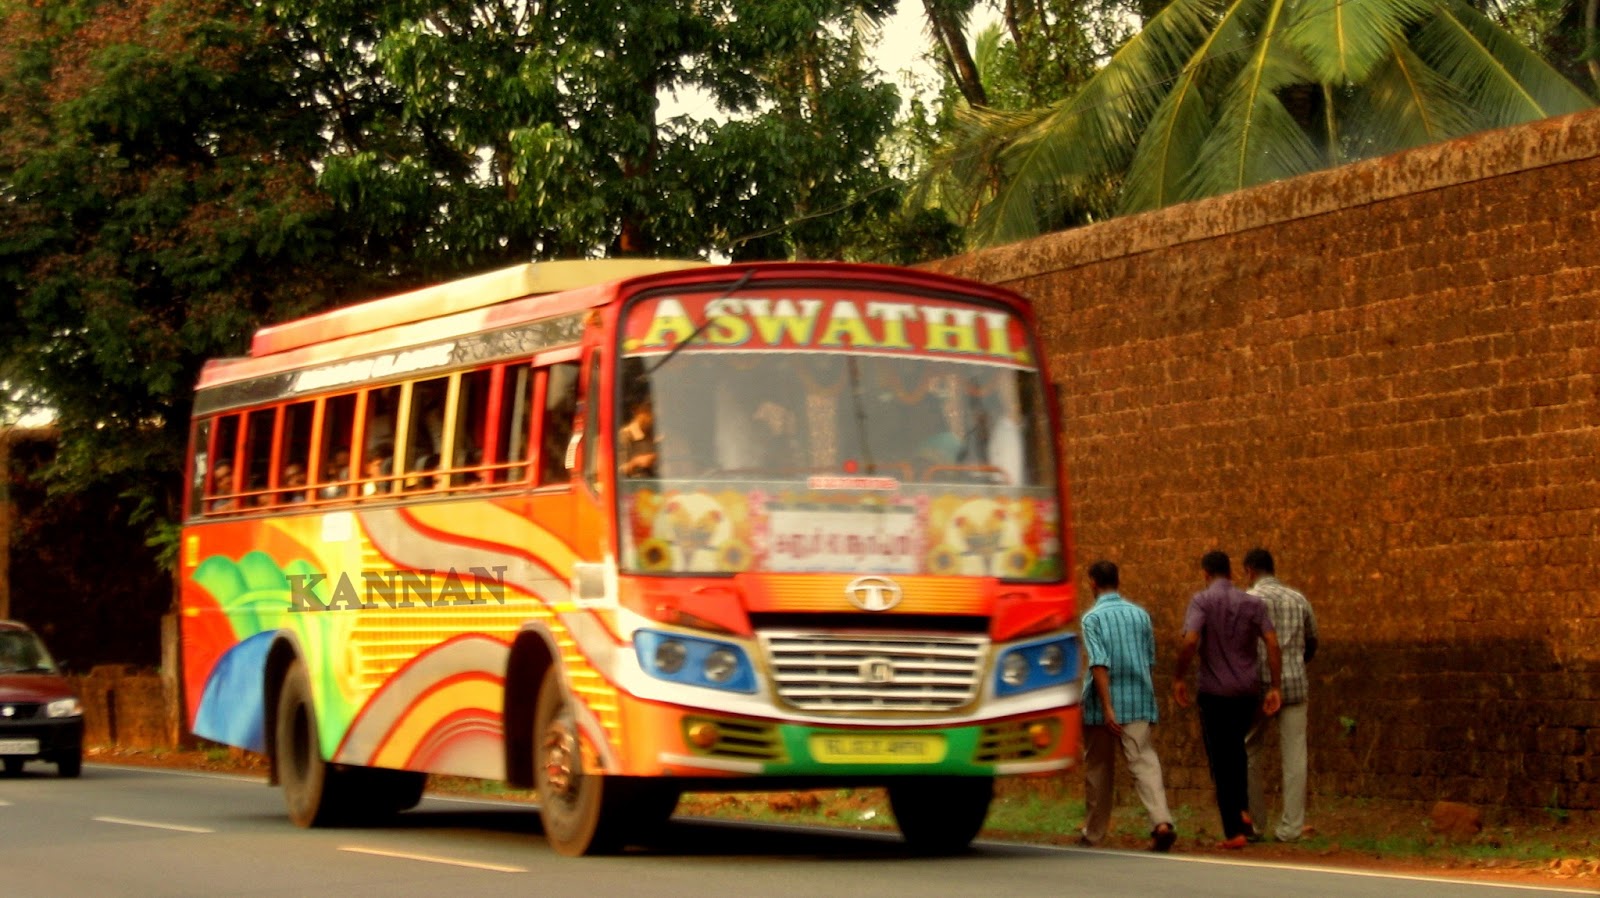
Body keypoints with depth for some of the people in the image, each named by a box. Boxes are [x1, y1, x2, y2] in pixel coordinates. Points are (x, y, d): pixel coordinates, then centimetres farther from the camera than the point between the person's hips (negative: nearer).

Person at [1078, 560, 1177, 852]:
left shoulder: (1093, 618, -7)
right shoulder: (1140, 615, 7)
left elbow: (1099, 664, -16)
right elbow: (1151, 661, 13)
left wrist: (1107, 708, -19)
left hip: (1101, 706, -3)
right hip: (1139, 702, 3)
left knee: (1098, 770, 11)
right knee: (1144, 762, -6)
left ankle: (1093, 833, 22)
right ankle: (1162, 822, -27)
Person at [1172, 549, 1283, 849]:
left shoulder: (1202, 600, -6)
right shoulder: (1253, 603, 5)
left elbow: (1190, 641, -20)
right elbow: (1272, 643, -3)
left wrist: (1178, 678, -8)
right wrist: (1275, 687, -1)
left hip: (1214, 690, -4)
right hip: (1248, 689, 4)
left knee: (1222, 760, 2)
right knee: (1237, 750, 26)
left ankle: (1234, 831, 1)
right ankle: (1242, 810, 14)